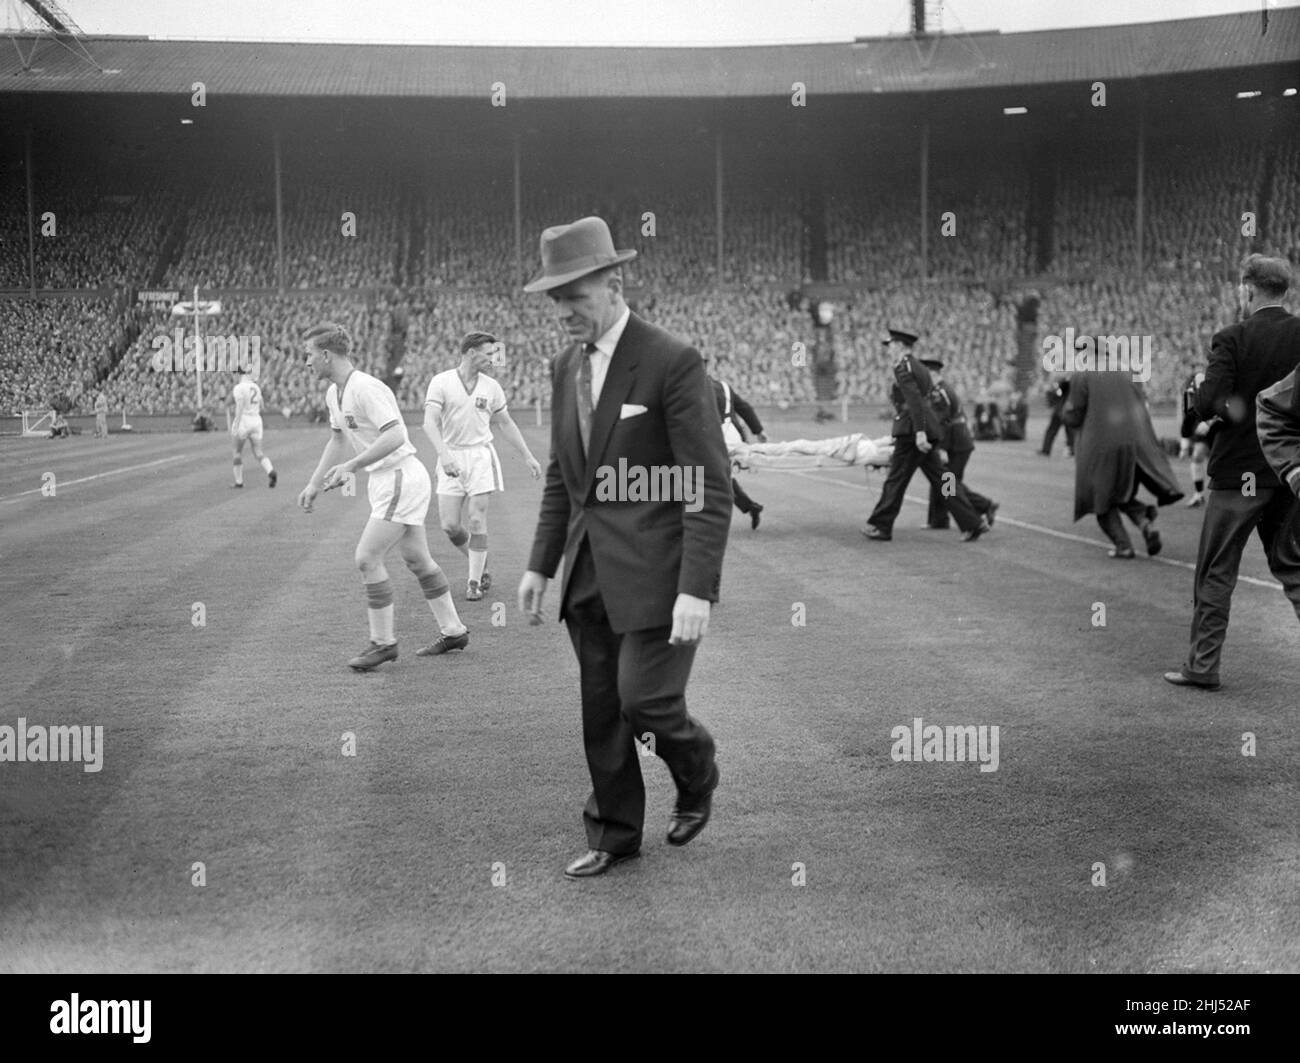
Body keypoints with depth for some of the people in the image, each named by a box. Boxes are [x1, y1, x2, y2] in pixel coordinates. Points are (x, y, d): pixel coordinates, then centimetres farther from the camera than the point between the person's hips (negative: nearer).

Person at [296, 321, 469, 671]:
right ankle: (453, 630, 24)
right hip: (386, 480, 10)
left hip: (400, 477, -10)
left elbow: (395, 435, -29)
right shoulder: (334, 393, 11)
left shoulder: (366, 388, -20)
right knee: (417, 559, 14)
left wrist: (350, 466, -31)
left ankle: (383, 642, 2)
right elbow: (337, 440, 24)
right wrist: (314, 484, 23)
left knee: (367, 558, -9)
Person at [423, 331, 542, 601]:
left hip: (481, 456, 1)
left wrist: (528, 456, 16)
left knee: (476, 520, -7)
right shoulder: (441, 383, -7)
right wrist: (443, 454, -33)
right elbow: (430, 422, -18)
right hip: (451, 460, -1)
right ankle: (481, 566, 21)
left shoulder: (491, 387, 5)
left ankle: (474, 582, 3)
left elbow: (505, 423, 17)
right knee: (450, 525, -3)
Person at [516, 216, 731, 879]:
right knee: (600, 712, 11)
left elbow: (710, 487, -14)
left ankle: (697, 779, 23)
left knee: (646, 701, -9)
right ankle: (613, 835, 27)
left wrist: (697, 590, -20)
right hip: (589, 572, 7)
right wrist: (541, 564, 12)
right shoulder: (566, 369, 10)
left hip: (654, 572, -6)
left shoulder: (673, 363, -12)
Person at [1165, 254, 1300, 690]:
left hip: (1240, 472, -4)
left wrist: (1201, 386, 1)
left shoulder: (1232, 339, -12)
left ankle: (1202, 665, 11)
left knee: (1216, 572, 6)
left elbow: (1206, 405, -19)